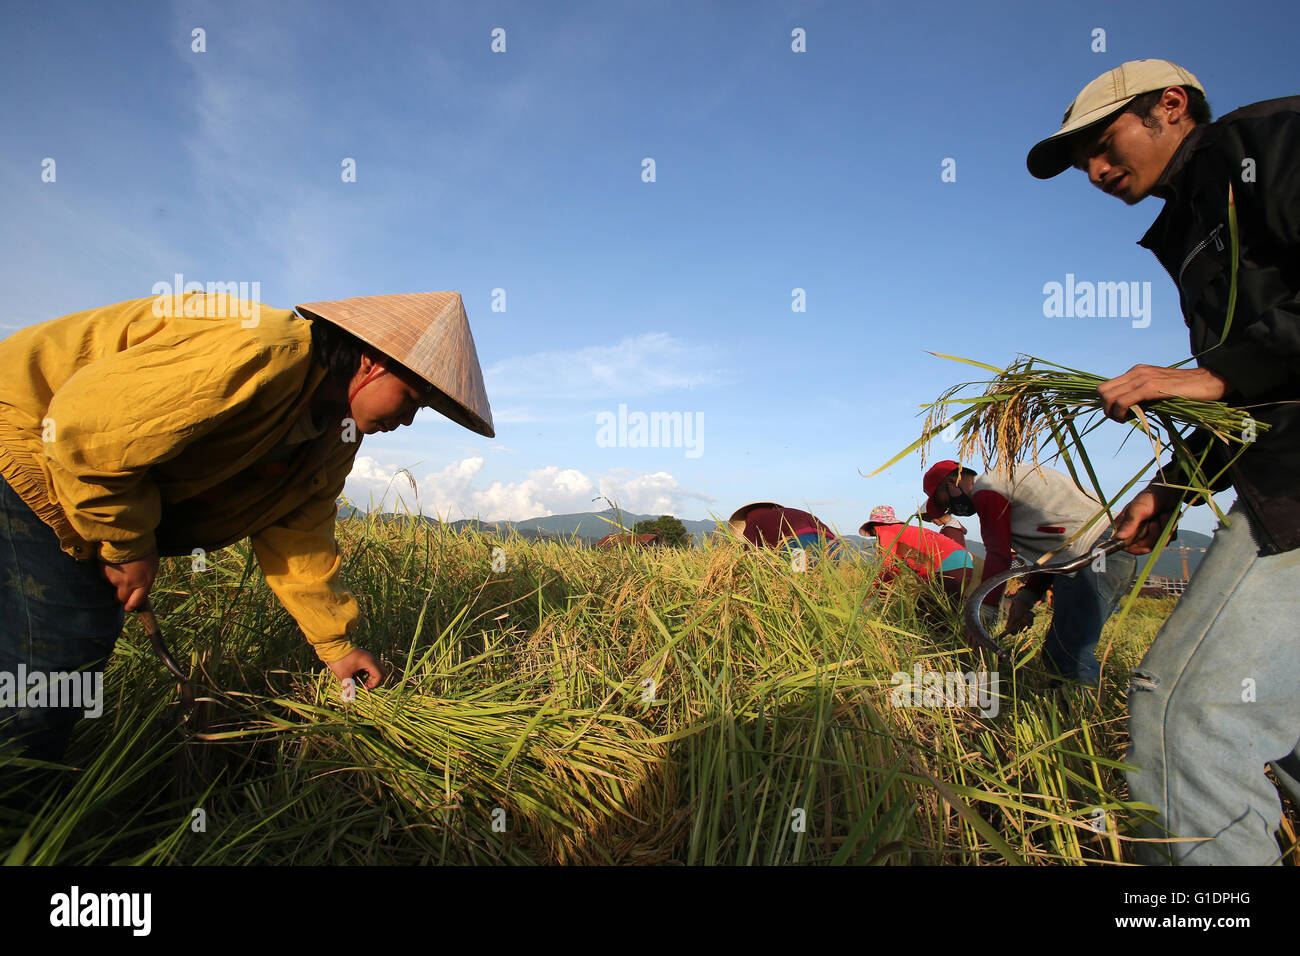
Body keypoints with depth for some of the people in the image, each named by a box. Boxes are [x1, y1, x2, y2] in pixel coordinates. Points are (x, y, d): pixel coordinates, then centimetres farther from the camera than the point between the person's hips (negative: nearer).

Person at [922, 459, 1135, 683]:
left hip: (1092, 559, -10)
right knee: (1057, 653, 12)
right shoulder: (1007, 478, 27)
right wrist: (1026, 596, 14)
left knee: (1069, 657, -12)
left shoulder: (986, 489, -3)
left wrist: (980, 619, -3)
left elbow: (998, 557, -7)